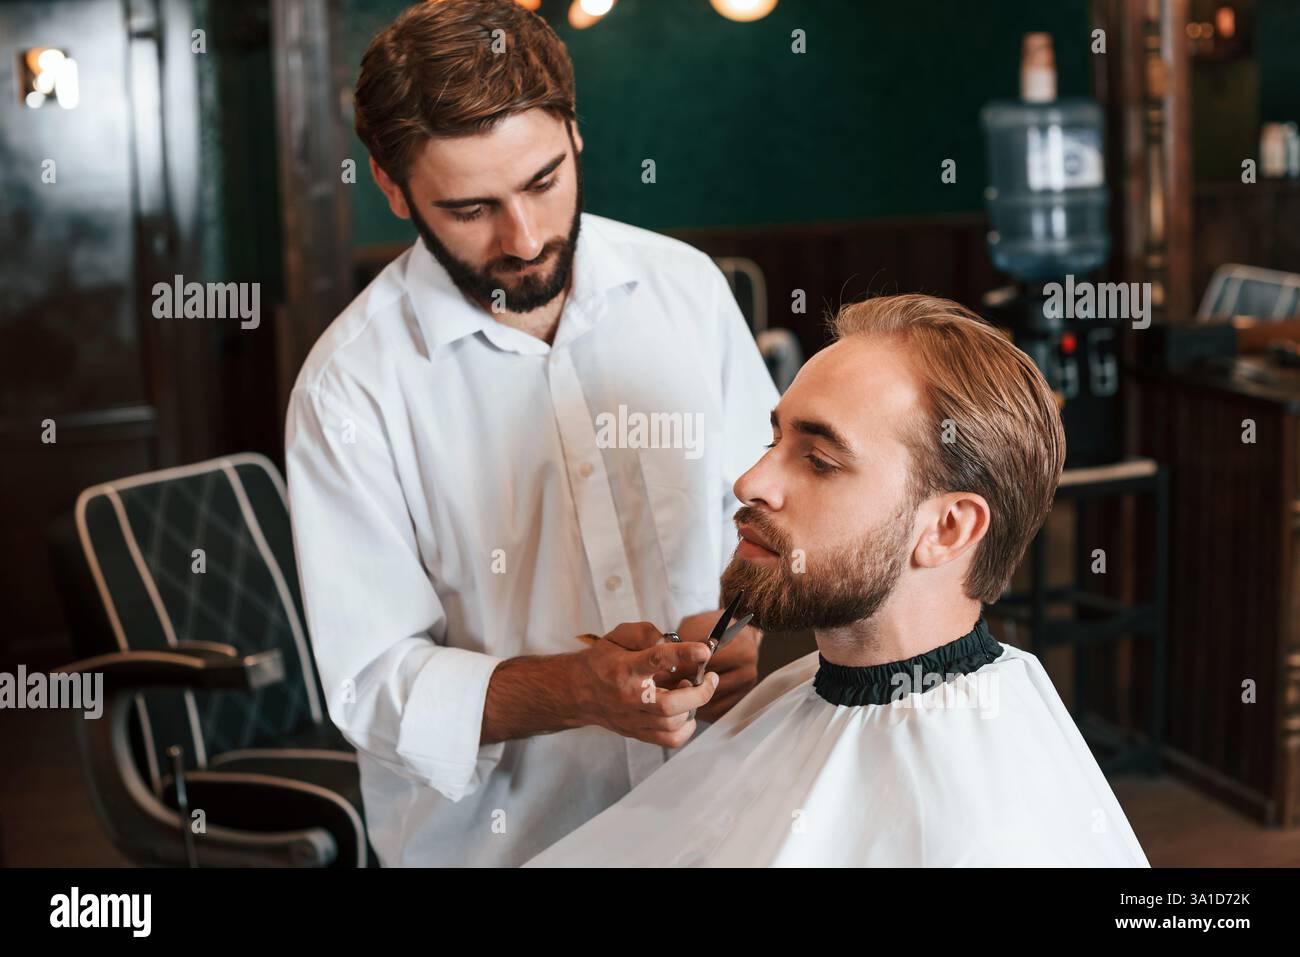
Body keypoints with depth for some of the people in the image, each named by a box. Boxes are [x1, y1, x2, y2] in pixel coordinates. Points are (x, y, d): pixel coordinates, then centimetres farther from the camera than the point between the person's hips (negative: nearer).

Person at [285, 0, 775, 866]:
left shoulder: (686, 284, -6)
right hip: (494, 841, -3)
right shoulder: (350, 390, -17)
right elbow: (375, 688, -16)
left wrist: (750, 622, -16)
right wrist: (582, 689, -30)